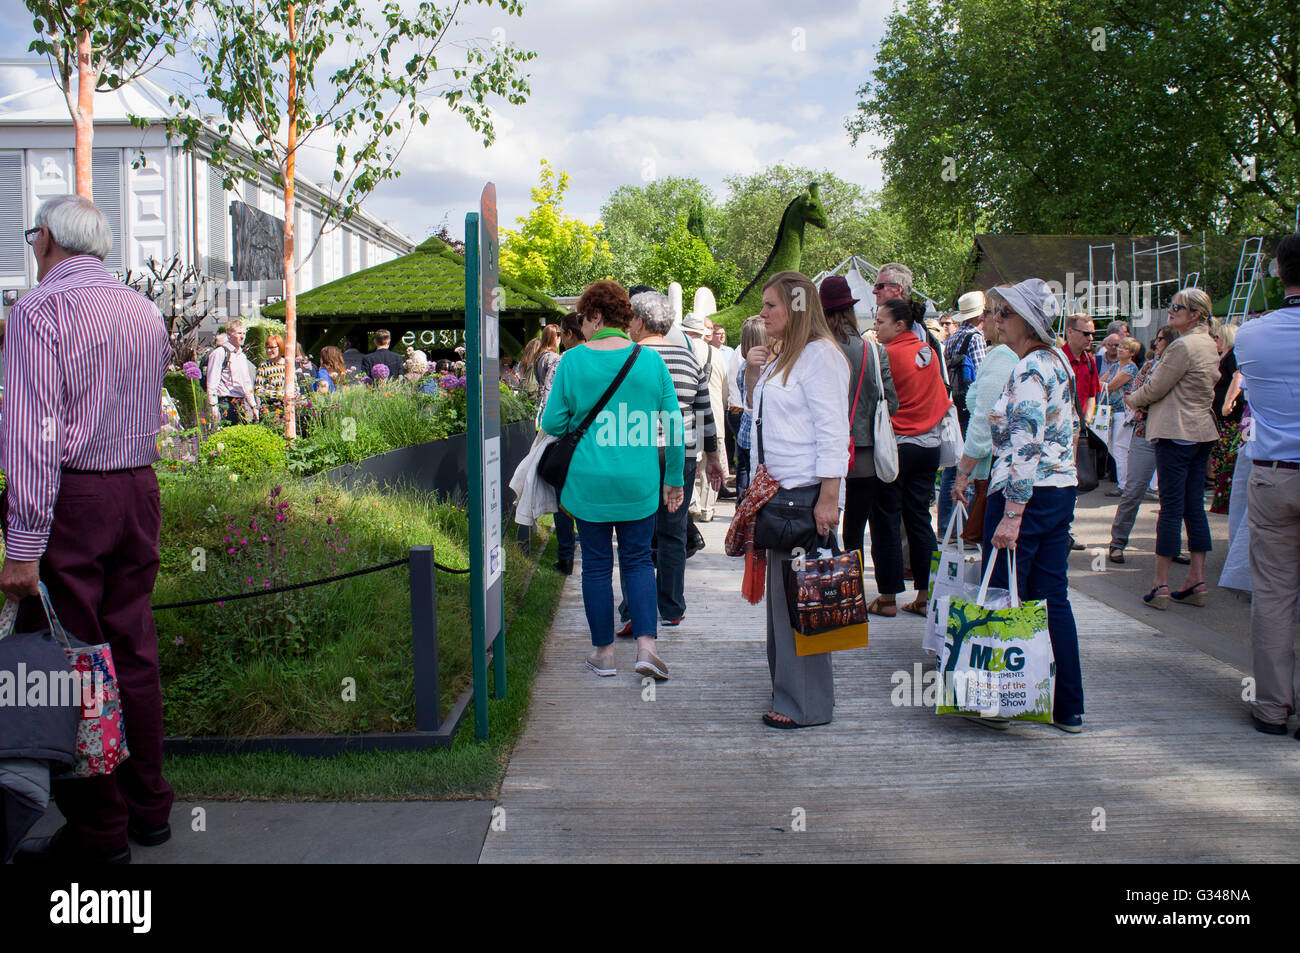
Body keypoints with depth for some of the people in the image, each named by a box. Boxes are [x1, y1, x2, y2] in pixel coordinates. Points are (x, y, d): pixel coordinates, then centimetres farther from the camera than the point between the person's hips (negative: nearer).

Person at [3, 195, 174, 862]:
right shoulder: (145, 311, 12)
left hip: (68, 499, -7)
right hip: (140, 490, 7)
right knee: (132, 652, 14)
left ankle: (97, 831, 7)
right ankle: (147, 806, 23)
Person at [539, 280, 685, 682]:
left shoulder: (573, 360, -7)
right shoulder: (651, 359, -3)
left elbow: (552, 423, -2)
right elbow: (673, 423, -1)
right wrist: (674, 479, 9)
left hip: (588, 480, -1)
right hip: (638, 482, 1)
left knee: (596, 564, 10)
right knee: (637, 559, 14)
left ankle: (603, 652, 18)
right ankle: (646, 645, 1)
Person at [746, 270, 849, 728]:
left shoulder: (820, 355, -11)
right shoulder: (781, 355, 18)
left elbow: (832, 431, -17)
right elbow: (760, 410, 27)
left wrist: (828, 498, -21)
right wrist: (755, 372, 9)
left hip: (808, 491, -9)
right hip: (776, 488, 9)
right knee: (781, 591, 12)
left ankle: (806, 705, 2)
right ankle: (787, 686, 22)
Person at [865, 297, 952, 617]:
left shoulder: (889, 354, -13)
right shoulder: (931, 353, 8)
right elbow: (942, 400, 15)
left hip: (894, 447, -6)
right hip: (929, 446, 6)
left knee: (885, 521, 2)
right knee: (920, 519, 10)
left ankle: (888, 598, 6)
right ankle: (925, 596, 12)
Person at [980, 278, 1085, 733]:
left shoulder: (1029, 370, -16)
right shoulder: (1058, 361, 13)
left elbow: (1026, 448, -22)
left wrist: (1011, 515, -23)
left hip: (1027, 493, -9)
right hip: (1063, 490, 9)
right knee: (1052, 600, 12)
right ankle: (1068, 708, 16)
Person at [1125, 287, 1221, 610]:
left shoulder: (1183, 346, -16)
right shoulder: (1209, 345, 13)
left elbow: (1155, 388, -13)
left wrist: (1132, 399, 9)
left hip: (1177, 434, -9)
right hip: (1203, 430, 9)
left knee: (1171, 506, -5)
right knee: (1194, 505, 9)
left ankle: (1160, 583, -1)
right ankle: (1196, 581, 11)